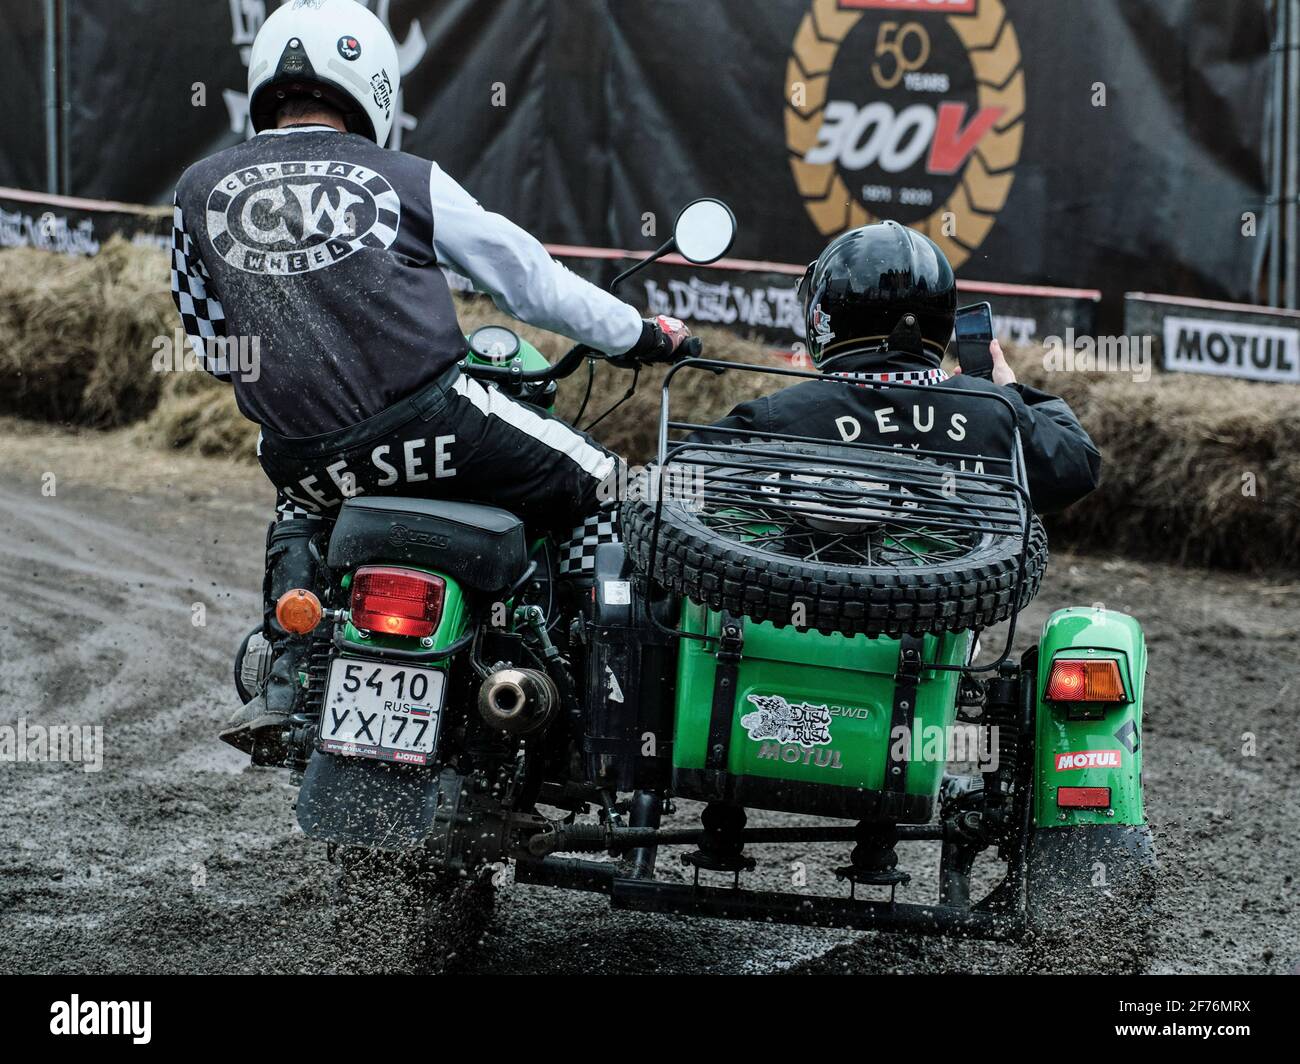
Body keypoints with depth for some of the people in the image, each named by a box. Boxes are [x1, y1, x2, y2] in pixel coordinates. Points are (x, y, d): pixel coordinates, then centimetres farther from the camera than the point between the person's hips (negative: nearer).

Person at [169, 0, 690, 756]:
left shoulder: (202, 191, 7)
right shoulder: (407, 181, 2)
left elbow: (212, 343, 14)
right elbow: (524, 274, 8)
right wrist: (637, 333, 22)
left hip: (307, 456, 4)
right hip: (427, 423, -4)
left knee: (297, 506, 39)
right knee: (595, 484, 16)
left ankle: (286, 683, 26)